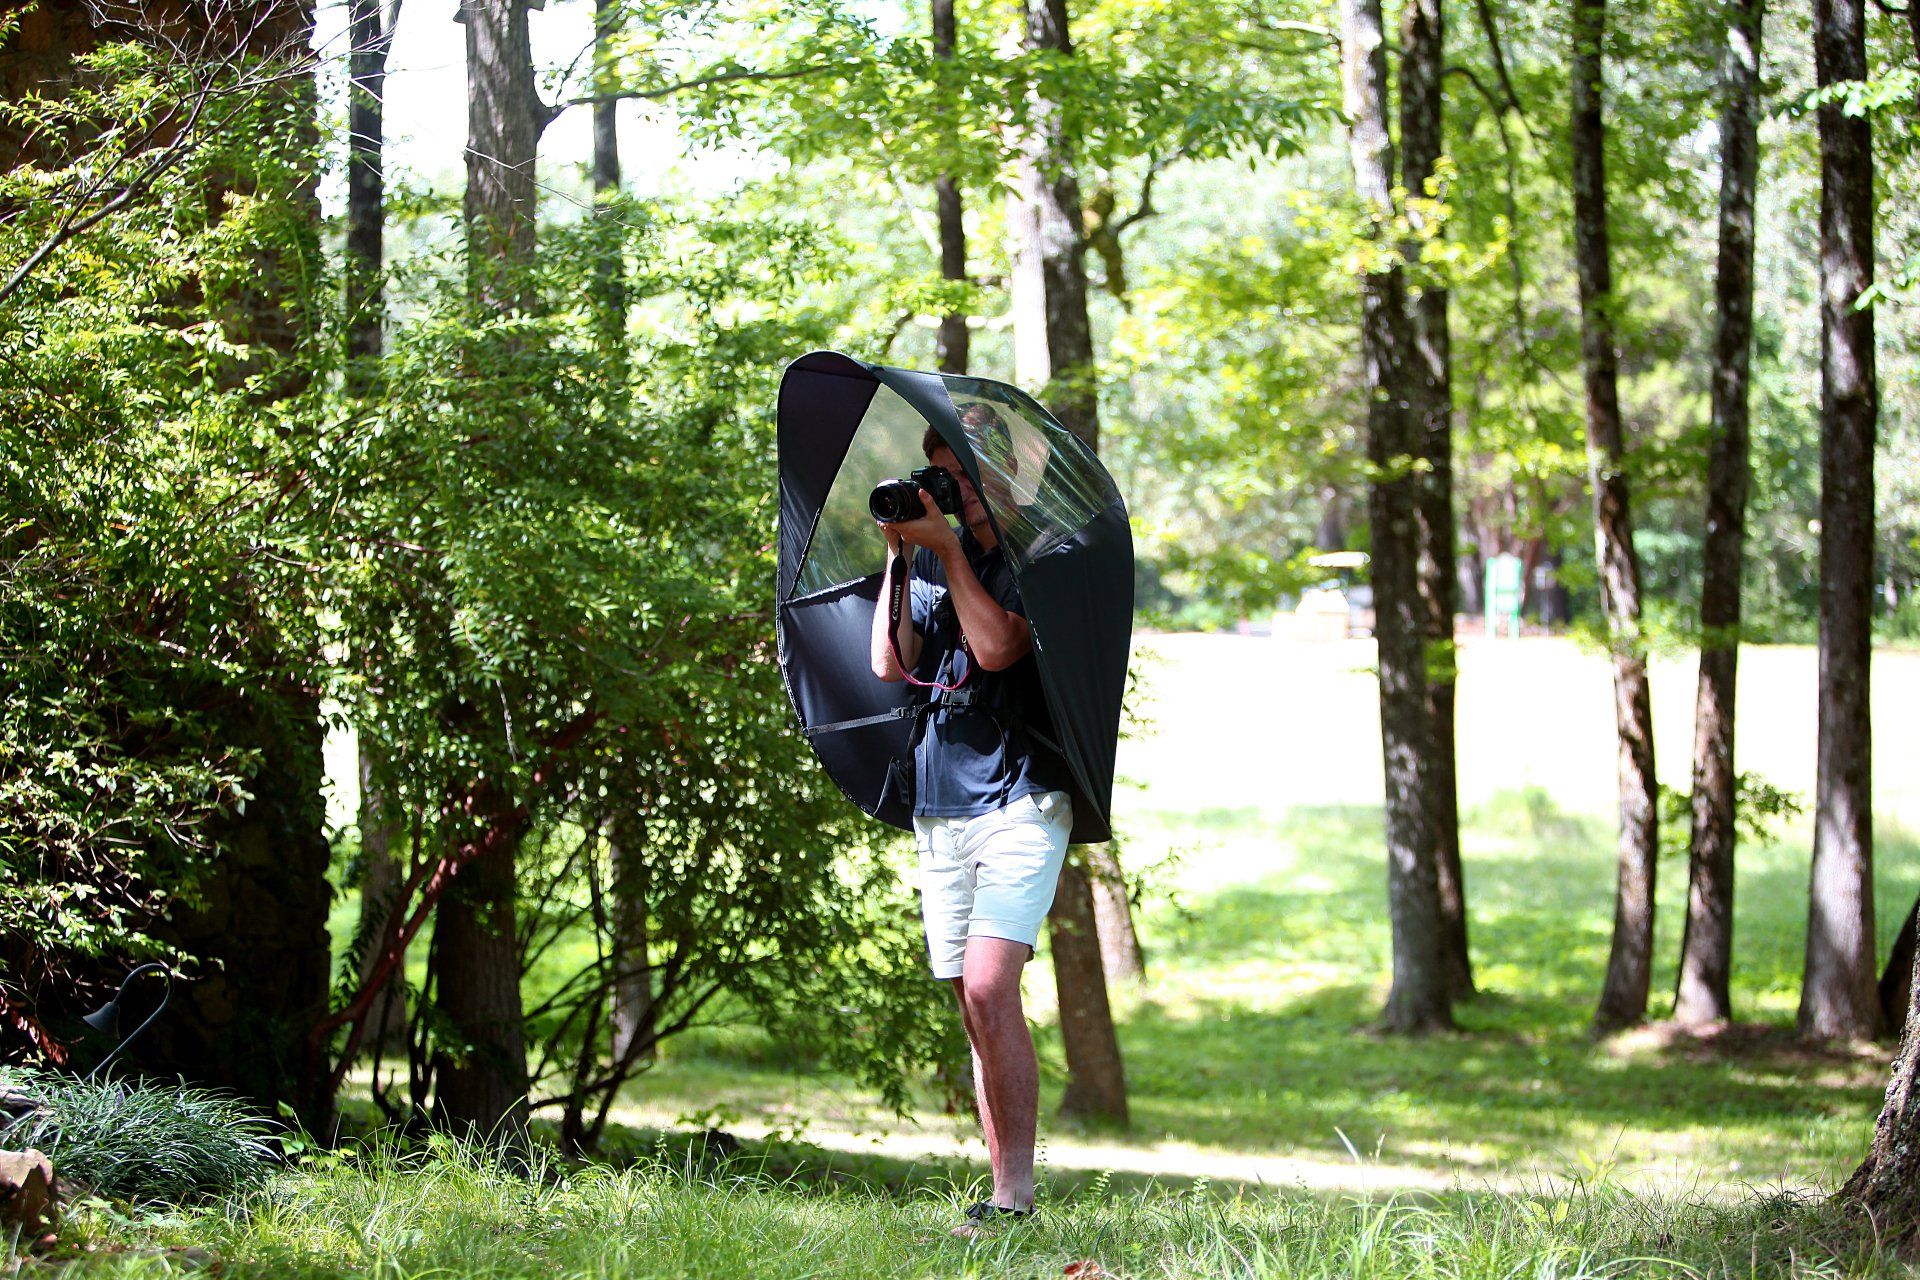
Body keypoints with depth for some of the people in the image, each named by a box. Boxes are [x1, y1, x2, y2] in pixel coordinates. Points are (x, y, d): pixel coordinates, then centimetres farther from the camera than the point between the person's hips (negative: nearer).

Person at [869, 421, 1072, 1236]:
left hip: (1018, 806, -7)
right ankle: (1002, 1192, 8)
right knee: (974, 1008, 5)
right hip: (939, 814, 7)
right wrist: (899, 554, 5)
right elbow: (891, 664, 9)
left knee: (989, 991, -19)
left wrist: (947, 549, -11)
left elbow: (996, 647, -18)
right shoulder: (935, 563, 17)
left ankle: (1015, 1193, -17)